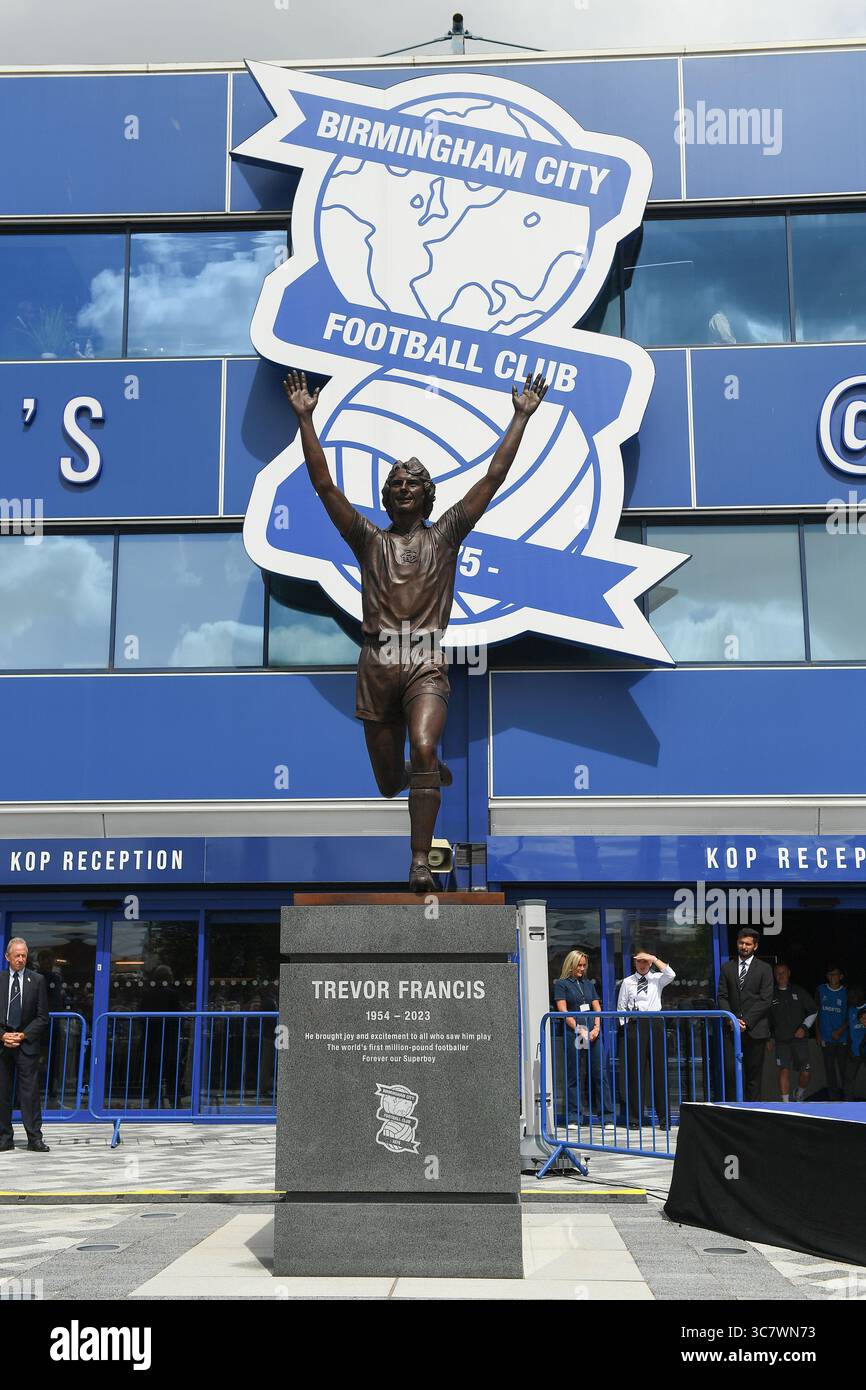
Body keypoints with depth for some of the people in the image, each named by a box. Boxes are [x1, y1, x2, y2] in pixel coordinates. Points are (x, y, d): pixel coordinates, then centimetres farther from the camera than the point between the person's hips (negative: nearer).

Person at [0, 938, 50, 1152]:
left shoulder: (37, 980, 3)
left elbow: (42, 1017, 2)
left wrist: (23, 1035, -9)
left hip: (27, 1044, -1)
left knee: (30, 1092, -3)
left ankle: (35, 1138, 1)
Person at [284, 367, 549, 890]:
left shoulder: (445, 536, 11)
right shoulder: (369, 539, 13)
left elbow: (493, 478, 7)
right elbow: (324, 483, 7)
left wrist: (522, 416, 4)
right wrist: (305, 418, 2)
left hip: (427, 665, -2)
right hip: (377, 665, 2)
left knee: (424, 749, -29)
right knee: (389, 782, 10)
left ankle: (421, 863, -22)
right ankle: (424, 770, 49)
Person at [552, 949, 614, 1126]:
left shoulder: (589, 984, 18)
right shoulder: (561, 984, 3)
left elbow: (597, 1008, 15)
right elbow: (563, 1011, -6)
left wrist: (596, 1028, -2)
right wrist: (579, 1030, -13)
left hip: (592, 1033, 4)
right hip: (572, 1034, -4)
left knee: (600, 1072, 0)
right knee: (572, 1075, -1)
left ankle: (607, 1116, 2)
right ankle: (573, 1117, 4)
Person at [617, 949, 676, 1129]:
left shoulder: (657, 979, 9)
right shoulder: (627, 982, 8)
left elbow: (671, 975, -13)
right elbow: (621, 1006, 8)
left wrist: (654, 959, -9)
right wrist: (624, 1026, -1)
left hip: (655, 1024, 1)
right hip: (635, 1025, 0)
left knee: (659, 1069, 1)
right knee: (635, 1071, 0)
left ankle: (663, 1116, 6)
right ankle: (635, 1118, 6)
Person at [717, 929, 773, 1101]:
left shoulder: (764, 969, 5)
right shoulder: (727, 968, 13)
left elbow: (766, 1000, -2)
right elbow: (722, 996, 8)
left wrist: (746, 1021, -10)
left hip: (755, 1029, -2)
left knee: (754, 1074, 0)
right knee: (730, 1070, -8)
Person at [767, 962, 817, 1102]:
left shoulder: (799, 991, 5)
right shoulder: (771, 995, 6)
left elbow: (813, 1011, 10)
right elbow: (767, 1019, 15)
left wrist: (804, 1027, -2)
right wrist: (769, 1039, 12)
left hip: (799, 1038, 0)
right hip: (781, 1040, 0)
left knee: (805, 1072, -3)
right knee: (784, 1070, -10)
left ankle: (799, 1094, 25)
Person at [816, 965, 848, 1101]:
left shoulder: (846, 992, -3)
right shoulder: (821, 990, 3)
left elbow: (849, 1016, 0)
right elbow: (817, 1012, 10)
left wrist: (840, 1031, -12)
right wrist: (818, 1033, 8)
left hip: (842, 1037, -2)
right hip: (826, 1038, 2)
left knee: (844, 1068, -1)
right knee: (829, 1069, 5)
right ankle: (834, 1097, 13)